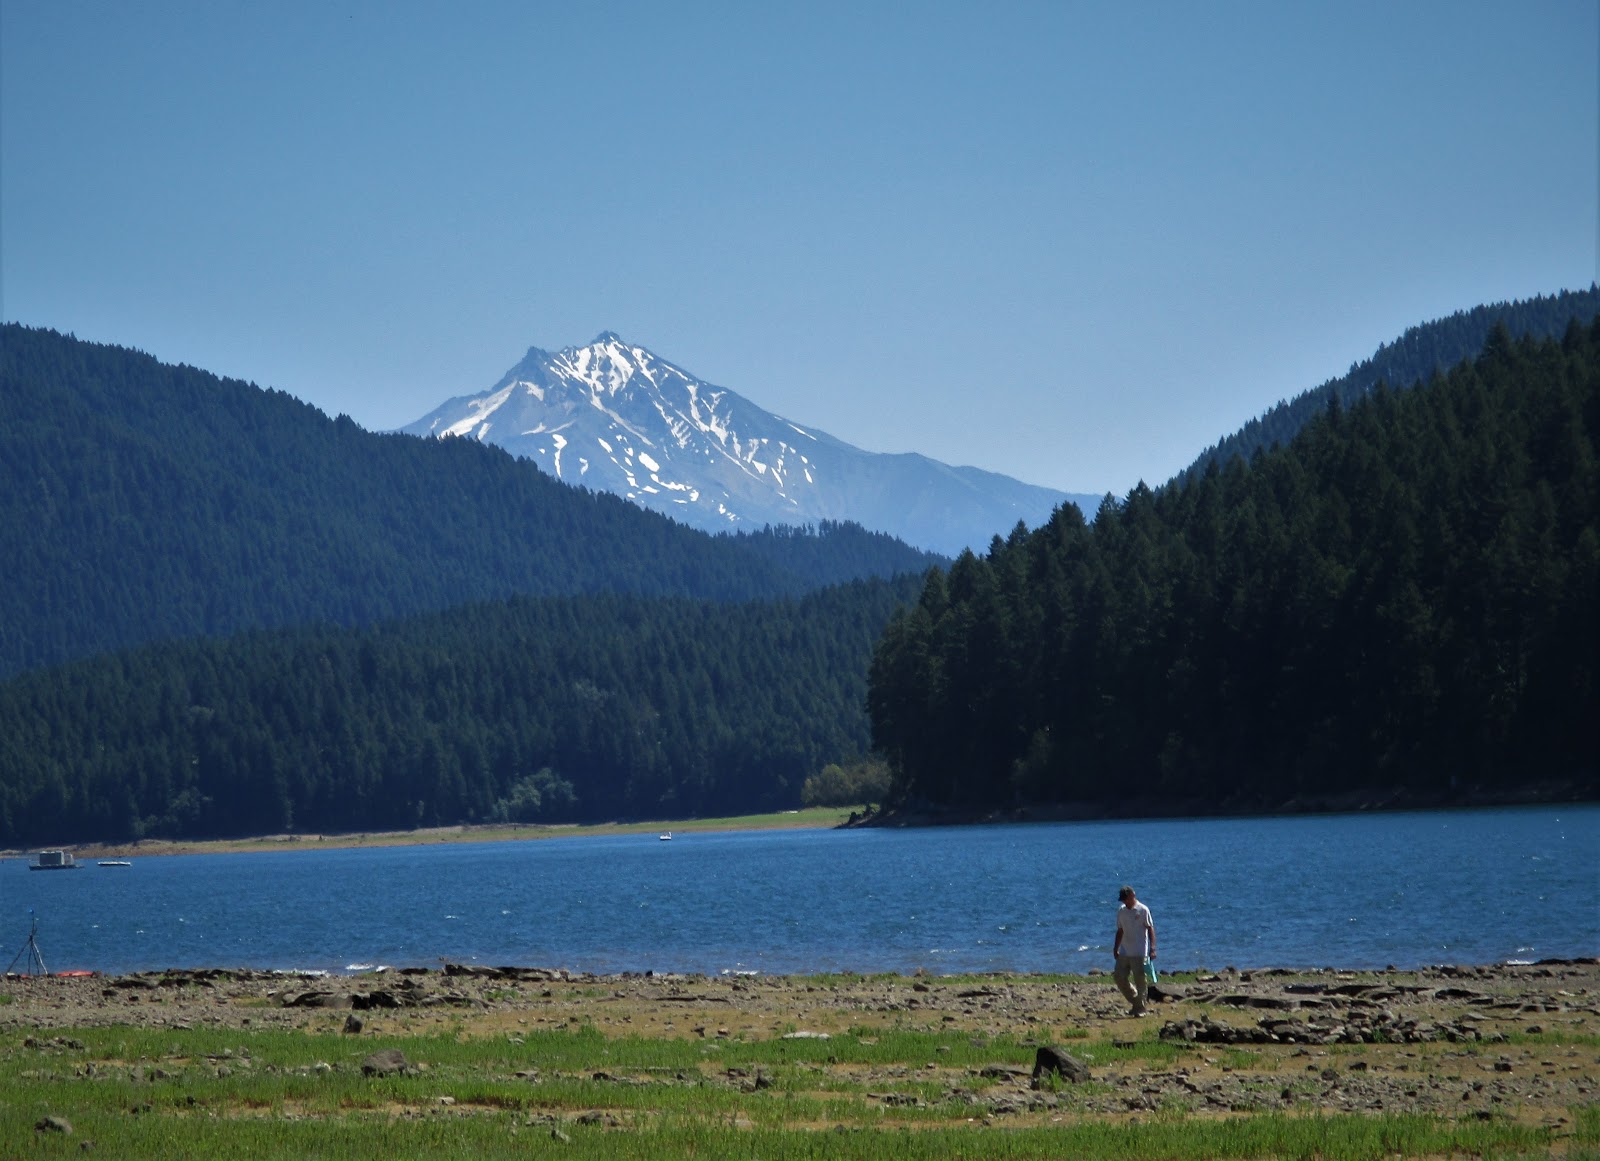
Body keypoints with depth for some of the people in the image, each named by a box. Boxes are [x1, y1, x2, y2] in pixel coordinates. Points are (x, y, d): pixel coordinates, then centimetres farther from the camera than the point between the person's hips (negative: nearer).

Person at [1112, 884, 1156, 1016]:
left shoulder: (1143, 910, -6)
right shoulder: (1121, 911, 10)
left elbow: (1150, 929, -6)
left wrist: (1152, 948, -13)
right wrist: (1116, 949, 15)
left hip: (1139, 953, -6)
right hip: (1124, 953, 6)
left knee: (1140, 980, -3)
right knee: (1119, 977, 1)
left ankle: (1140, 1008, 6)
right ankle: (1135, 1000, 19)